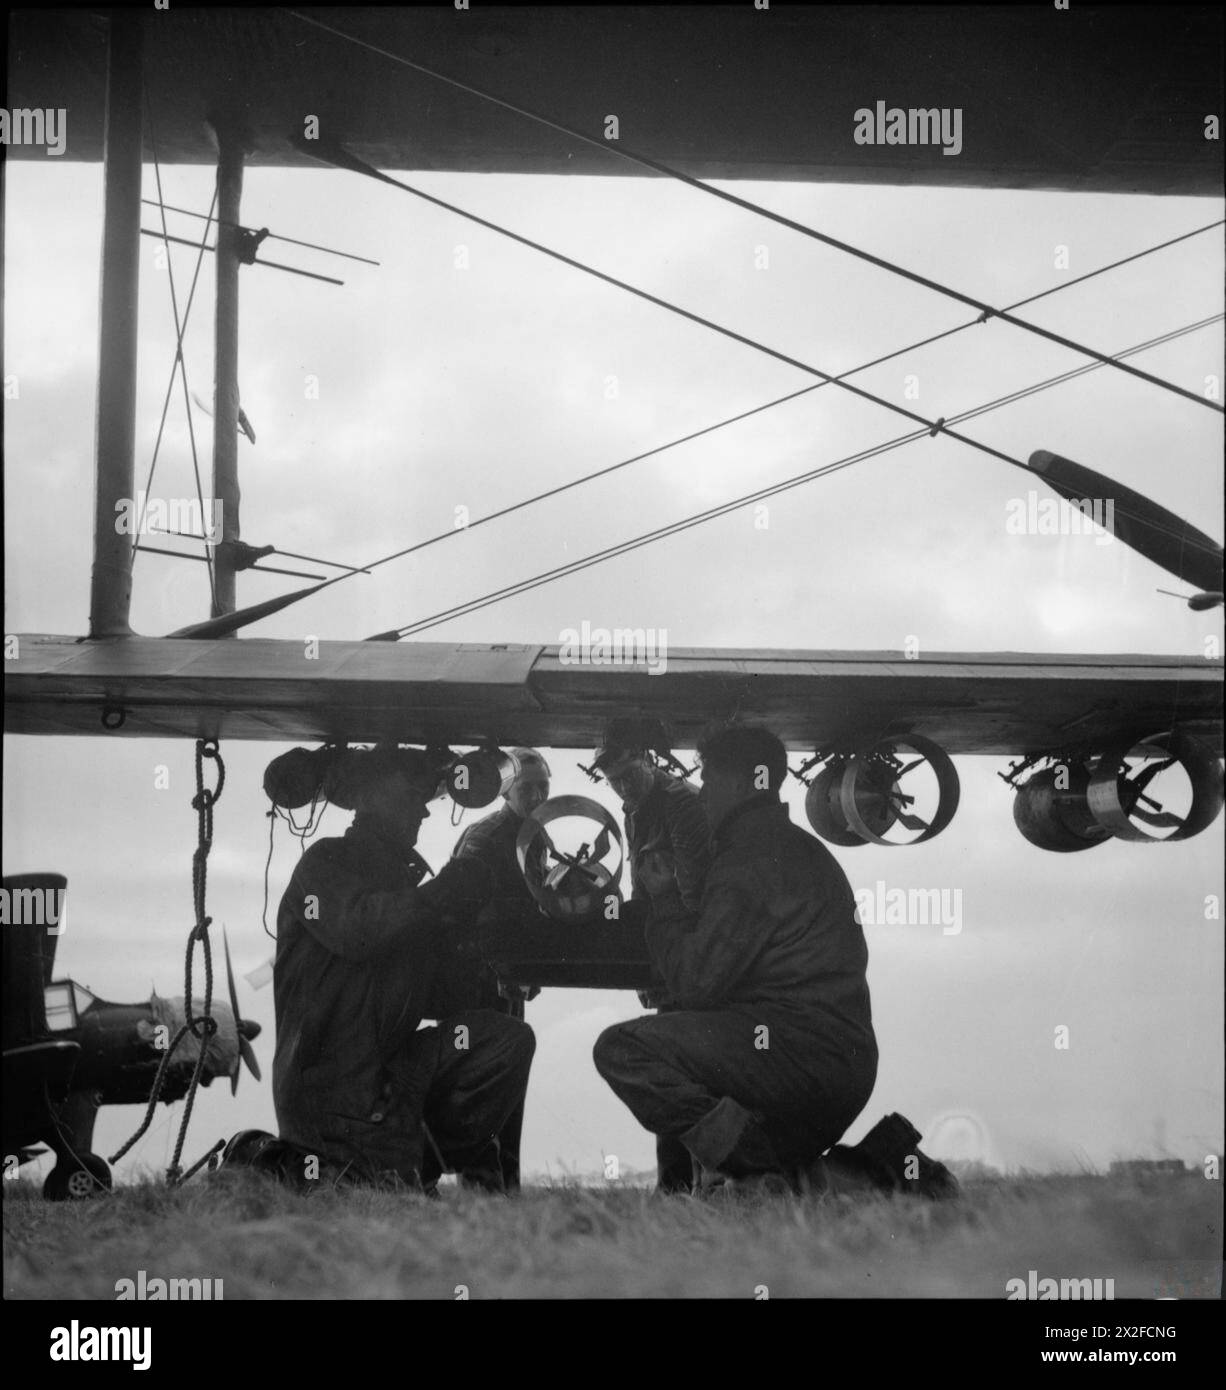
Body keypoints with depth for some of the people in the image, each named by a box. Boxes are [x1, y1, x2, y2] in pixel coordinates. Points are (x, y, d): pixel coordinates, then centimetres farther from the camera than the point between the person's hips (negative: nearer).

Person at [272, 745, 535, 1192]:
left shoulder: (403, 879, 21)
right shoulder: (326, 863, -2)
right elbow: (353, 929, -25)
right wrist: (438, 897, -23)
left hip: (391, 1065, 7)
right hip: (326, 1083, -7)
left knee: (509, 1038, -10)